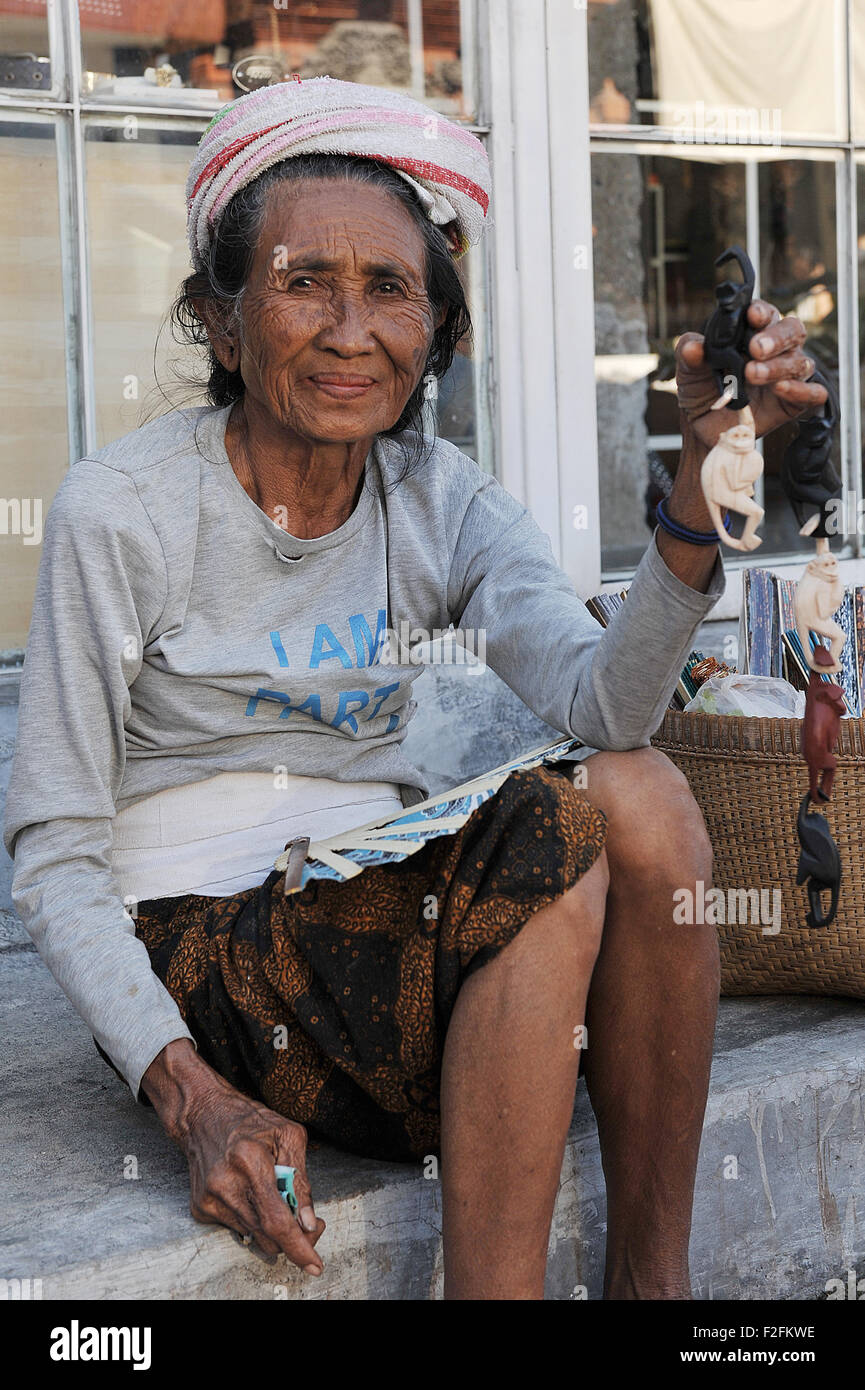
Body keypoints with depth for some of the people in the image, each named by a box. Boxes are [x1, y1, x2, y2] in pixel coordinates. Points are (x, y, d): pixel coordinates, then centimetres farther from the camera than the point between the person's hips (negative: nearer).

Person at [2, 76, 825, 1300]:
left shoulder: (442, 500, 3)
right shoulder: (121, 509, -10)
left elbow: (602, 708, -17)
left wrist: (701, 478, -32)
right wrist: (190, 1095, -22)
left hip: (374, 912, 5)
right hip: (199, 949, -5)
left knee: (640, 796, -24)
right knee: (559, 837, -28)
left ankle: (655, 1277, -14)